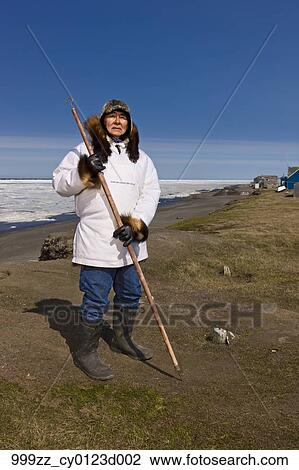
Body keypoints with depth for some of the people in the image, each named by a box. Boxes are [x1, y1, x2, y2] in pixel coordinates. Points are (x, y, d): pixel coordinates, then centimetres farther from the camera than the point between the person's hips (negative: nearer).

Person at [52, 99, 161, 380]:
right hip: (97, 241, -5)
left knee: (130, 294, 18)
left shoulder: (141, 157, 14)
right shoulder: (84, 151, 2)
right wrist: (84, 173, -19)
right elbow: (60, 184, 1)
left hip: (129, 241, 6)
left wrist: (137, 223, -12)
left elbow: (151, 192, 4)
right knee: (96, 299, -1)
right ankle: (84, 352, 18)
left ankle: (122, 339, 40)